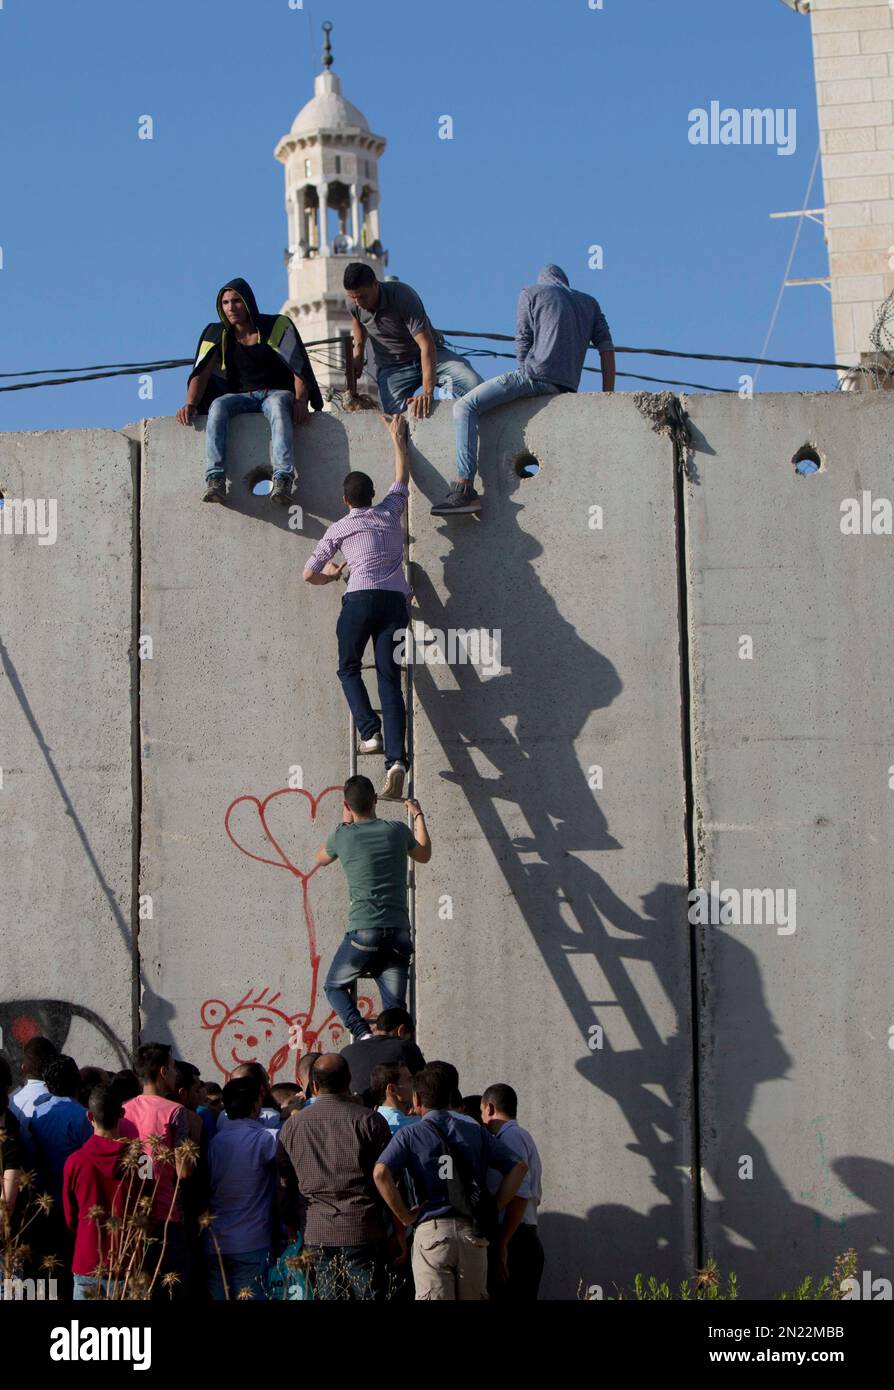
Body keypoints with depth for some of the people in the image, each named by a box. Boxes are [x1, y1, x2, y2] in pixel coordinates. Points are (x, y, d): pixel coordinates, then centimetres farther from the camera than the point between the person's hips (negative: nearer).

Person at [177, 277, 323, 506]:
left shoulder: (277, 326, -2)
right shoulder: (218, 334, 7)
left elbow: (299, 367, -9)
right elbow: (201, 373, 0)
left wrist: (300, 400, -27)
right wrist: (190, 405, -19)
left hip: (276, 393, -3)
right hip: (241, 397, 3)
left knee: (278, 406, -39)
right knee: (218, 406, -31)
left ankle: (283, 480, -56)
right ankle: (215, 480, -46)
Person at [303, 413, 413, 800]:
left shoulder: (341, 529, 11)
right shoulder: (390, 511, 17)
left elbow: (309, 574, 15)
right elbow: (402, 475, 37)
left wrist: (330, 575, 36)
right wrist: (397, 438, 50)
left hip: (360, 599, -2)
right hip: (395, 600, 2)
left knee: (349, 668, 18)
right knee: (390, 678, -3)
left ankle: (370, 730, -6)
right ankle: (396, 760, -19)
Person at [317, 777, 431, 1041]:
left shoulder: (343, 836, 1)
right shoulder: (397, 830, 6)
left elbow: (321, 859, 26)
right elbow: (424, 855, 29)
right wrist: (418, 816, 41)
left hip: (363, 932, -2)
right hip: (399, 932, 2)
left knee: (334, 987, 16)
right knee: (394, 1005, 4)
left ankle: (362, 1034, -7)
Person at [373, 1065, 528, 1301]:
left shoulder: (410, 1134, 4)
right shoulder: (476, 1132, 13)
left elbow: (381, 1173, -12)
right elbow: (518, 1167, 8)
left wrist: (405, 1217, -3)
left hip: (431, 1230, -3)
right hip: (473, 1231, 3)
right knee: (474, 1297, 9)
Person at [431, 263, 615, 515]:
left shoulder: (531, 293, 13)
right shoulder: (589, 303, 26)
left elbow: (522, 343, 7)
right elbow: (607, 348, 18)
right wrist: (608, 397, 18)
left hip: (535, 374, -7)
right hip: (567, 387, 7)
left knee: (465, 407, -9)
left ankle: (465, 489, -25)